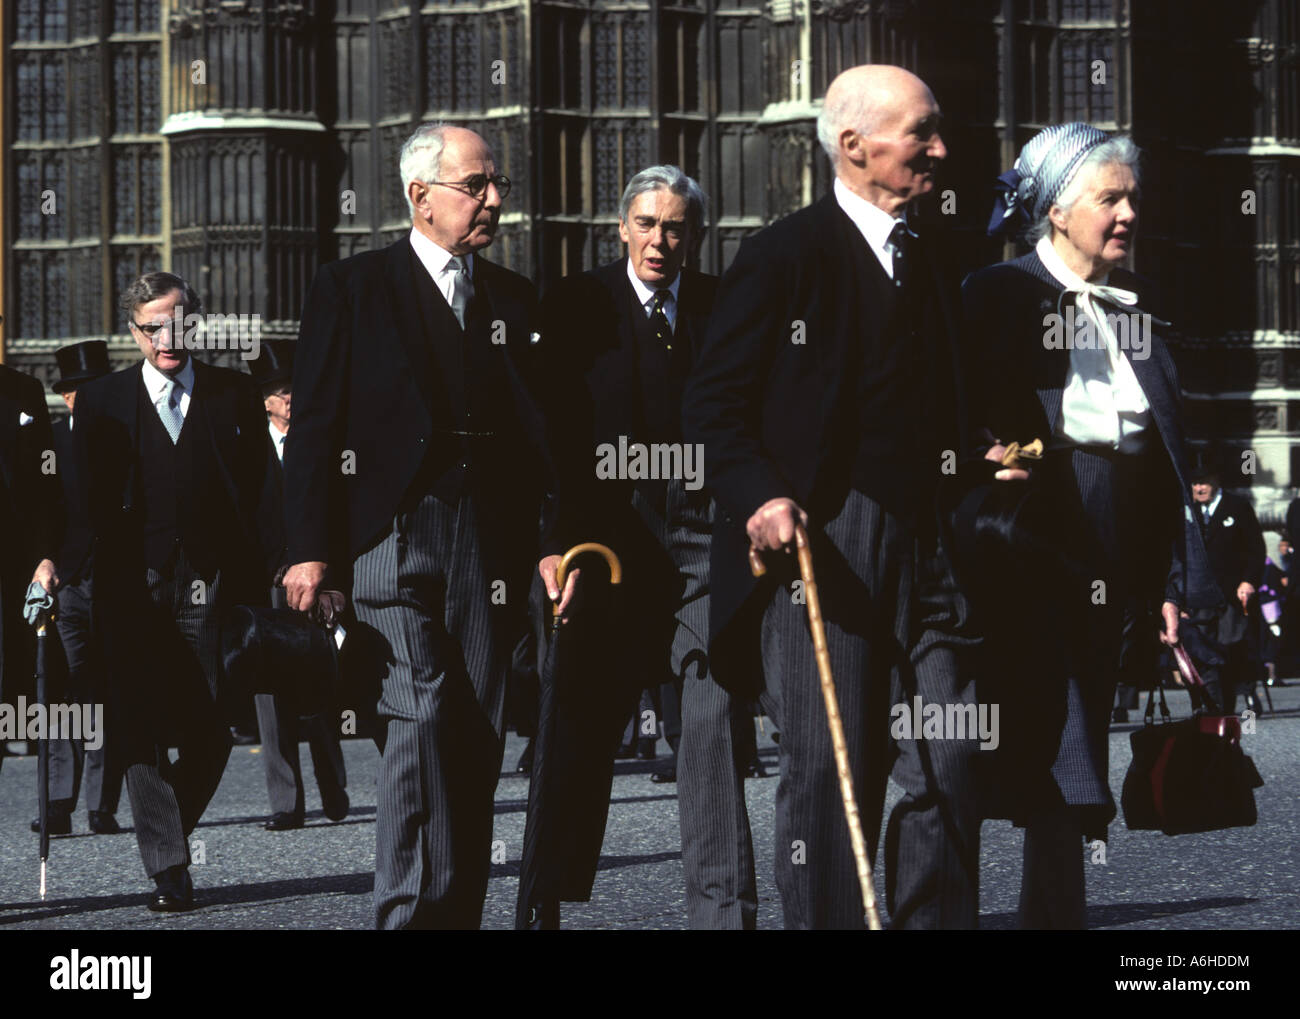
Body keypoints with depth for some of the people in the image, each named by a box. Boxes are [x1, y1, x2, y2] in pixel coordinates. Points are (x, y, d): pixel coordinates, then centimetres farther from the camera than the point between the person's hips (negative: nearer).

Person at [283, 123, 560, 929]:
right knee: (421, 713, -17)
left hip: (491, 538, 4)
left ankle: (461, 909, 9)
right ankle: (413, 908, -14)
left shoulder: (514, 299, 18)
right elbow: (315, 426, 2)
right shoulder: (352, 289, 7)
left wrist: (553, 541, 6)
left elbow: (539, 431, 17)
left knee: (478, 732, 2)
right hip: (395, 529, -4)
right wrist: (312, 549, -7)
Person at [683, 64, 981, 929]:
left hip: (925, 552, 6)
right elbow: (715, 402, -3)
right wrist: (758, 495, -18)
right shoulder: (785, 256, -1)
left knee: (948, 772, 1)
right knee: (827, 771, -4)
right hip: (820, 545, -6)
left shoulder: (929, 264, 20)